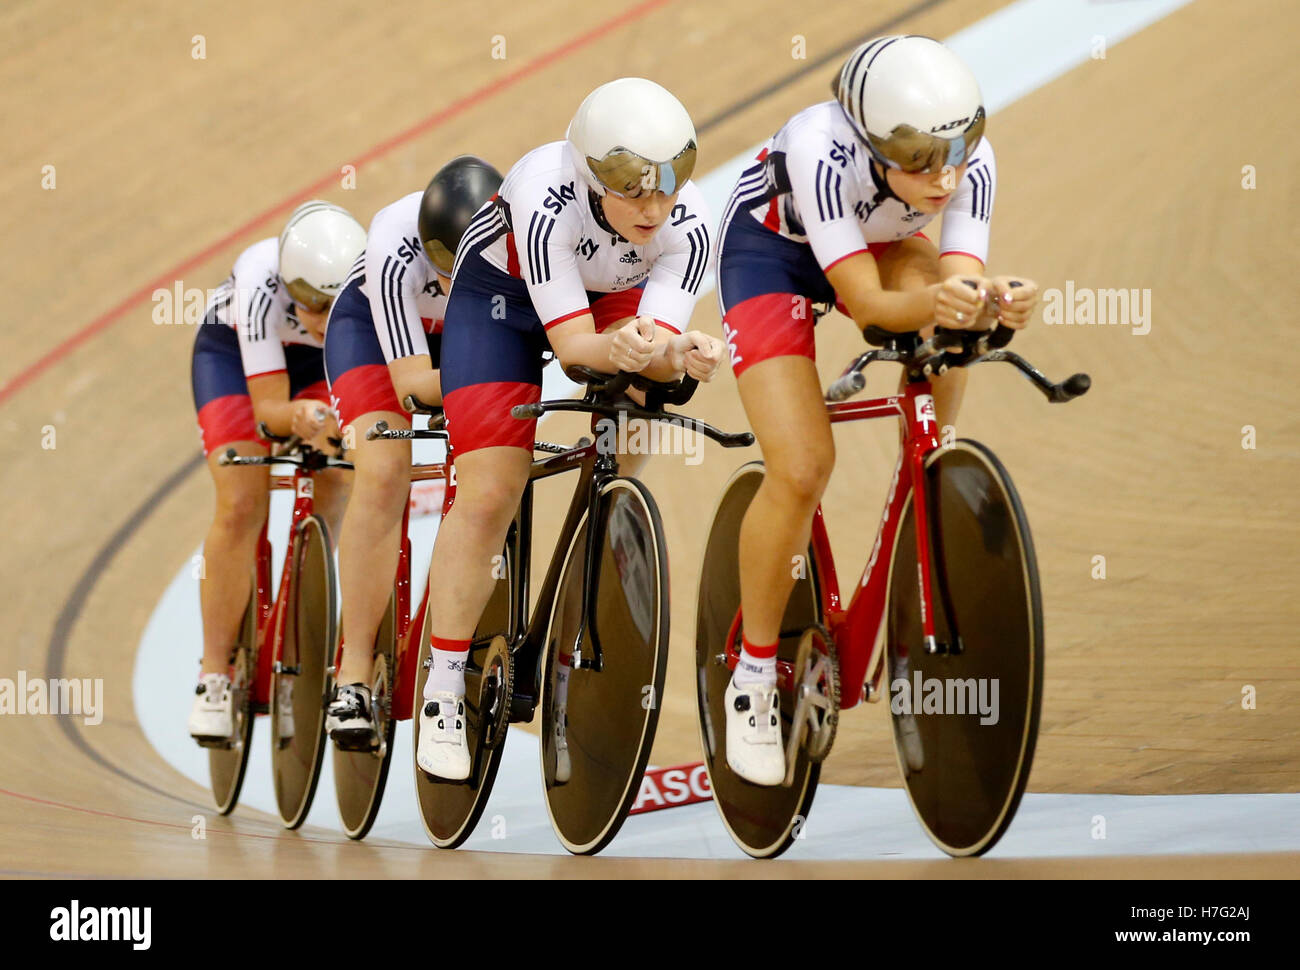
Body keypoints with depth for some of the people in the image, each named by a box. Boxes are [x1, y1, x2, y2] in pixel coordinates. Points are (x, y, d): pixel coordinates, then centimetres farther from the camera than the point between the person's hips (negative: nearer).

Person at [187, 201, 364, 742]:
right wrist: (300, 418, -57)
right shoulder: (261, 283, -39)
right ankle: (214, 676, -9)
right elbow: (267, 406, -36)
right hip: (233, 353, -3)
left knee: (328, 508, -13)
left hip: (321, 366, 3)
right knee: (241, 507, -17)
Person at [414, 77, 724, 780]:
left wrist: (683, 355, -55)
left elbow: (654, 340, -32)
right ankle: (441, 693, -3)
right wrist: (620, 347, -58)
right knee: (491, 493, -12)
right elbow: (571, 342, -37)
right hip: (503, 295, -4)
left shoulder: (687, 226, -30)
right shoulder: (546, 200, -39)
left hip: (614, 299, 5)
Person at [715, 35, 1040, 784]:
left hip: (879, 242, 5)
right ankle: (754, 677, 0)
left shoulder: (972, 161, -29)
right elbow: (864, 302, -37)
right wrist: (929, 302, -57)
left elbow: (959, 286, -32)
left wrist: (992, 303, -54)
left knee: (943, 318, -30)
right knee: (802, 470, -18)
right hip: (771, 245, -5)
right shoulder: (822, 149, -40)